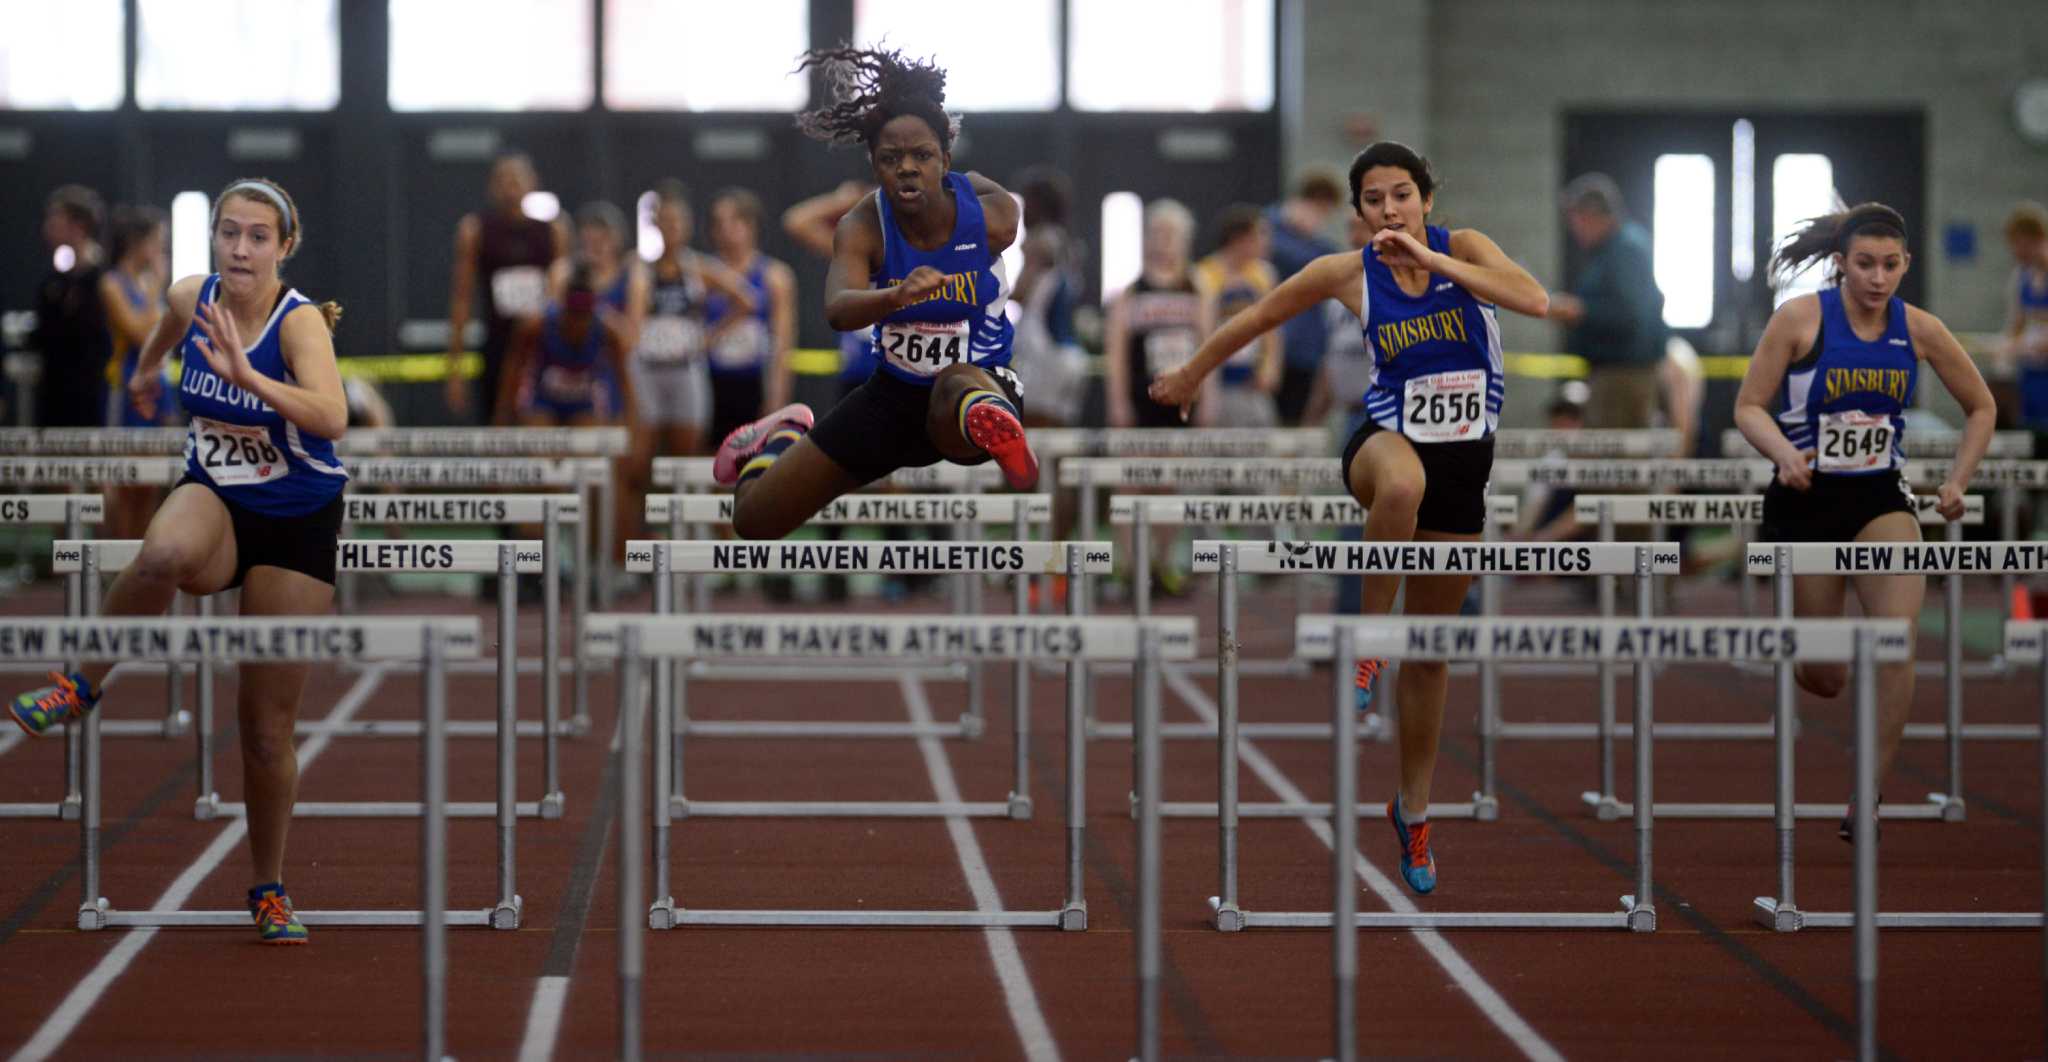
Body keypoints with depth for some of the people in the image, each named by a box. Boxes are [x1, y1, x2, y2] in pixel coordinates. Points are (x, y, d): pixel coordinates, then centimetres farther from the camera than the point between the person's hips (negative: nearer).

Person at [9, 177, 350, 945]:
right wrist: (146, 369, 38)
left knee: (269, 722, 1)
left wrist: (245, 375, -52)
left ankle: (269, 892, 20)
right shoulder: (190, 297, -8)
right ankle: (84, 685, -14)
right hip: (212, 496, 2)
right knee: (165, 554, -39)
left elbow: (332, 419, -40)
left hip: (296, 524, -2)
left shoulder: (301, 321, -22)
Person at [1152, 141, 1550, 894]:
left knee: (1432, 649, 10)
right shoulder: (1346, 273, -5)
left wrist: (1430, 259, -26)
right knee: (1403, 482, -43)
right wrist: (1192, 374, 20)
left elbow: (1535, 301, -23)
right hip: (1388, 438, -2)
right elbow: (1258, 317, 10)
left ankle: (1413, 810, 26)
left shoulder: (1463, 247, -6)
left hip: (1464, 462, 2)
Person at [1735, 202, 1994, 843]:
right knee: (1823, 681, 5)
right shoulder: (1801, 319, -10)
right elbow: (1748, 407, -7)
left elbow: (1981, 408, 12)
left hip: (1880, 501, 2)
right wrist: (1784, 452, -25)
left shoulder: (1919, 330, -2)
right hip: (1803, 501, -2)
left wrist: (1957, 482, 1)